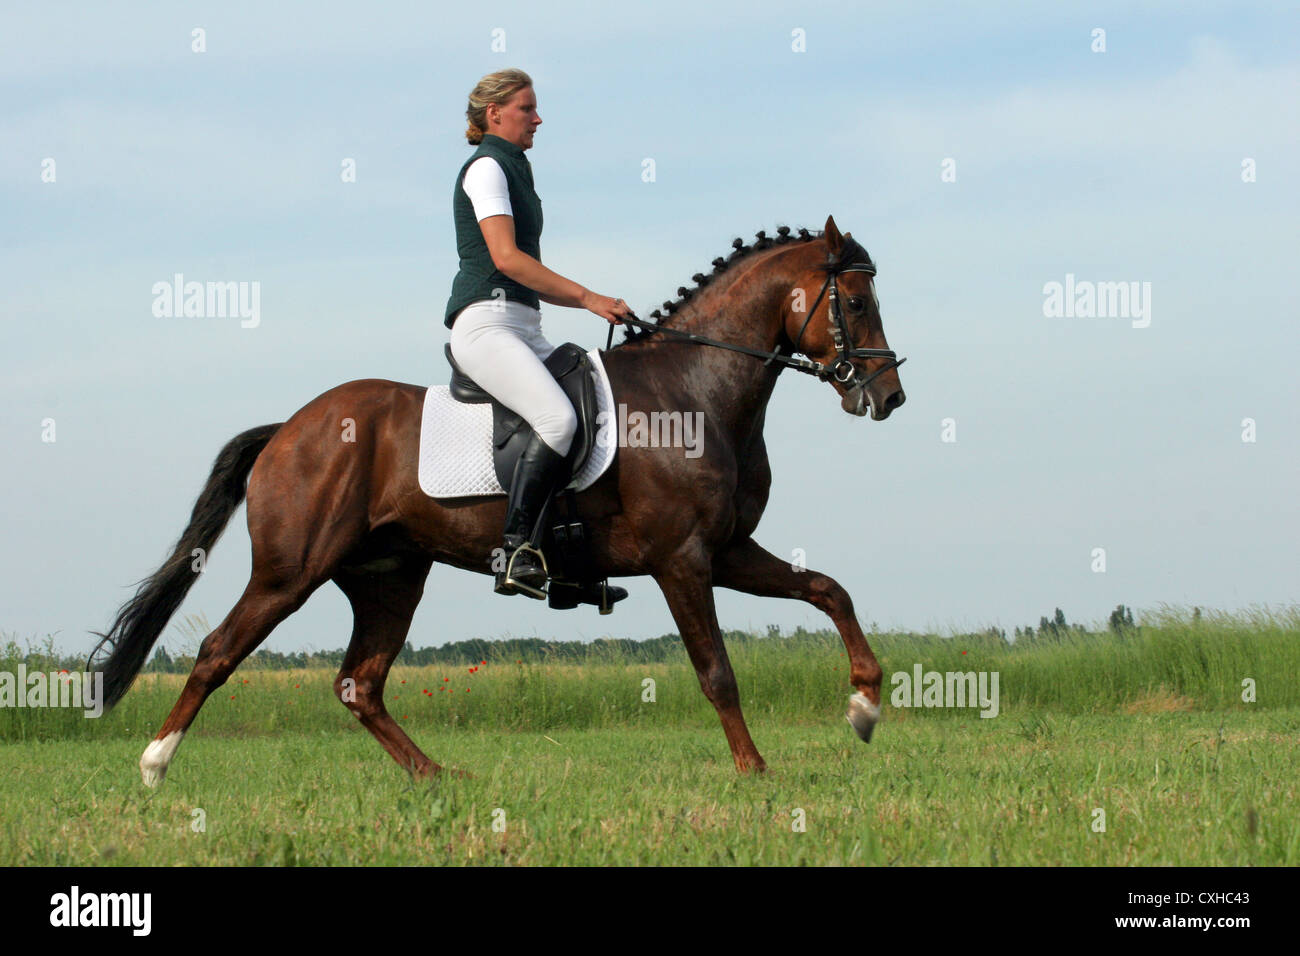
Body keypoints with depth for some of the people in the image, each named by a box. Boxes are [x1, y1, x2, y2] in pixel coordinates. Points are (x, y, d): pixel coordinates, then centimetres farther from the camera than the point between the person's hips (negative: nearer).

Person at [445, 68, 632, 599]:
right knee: (558, 418, -30)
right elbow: (506, 257, -16)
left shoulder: (514, 171, 25)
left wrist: (595, 304, 12)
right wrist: (588, 297, -15)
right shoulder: (486, 168, -3)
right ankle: (515, 554, -31)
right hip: (486, 321, -10)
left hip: (524, 331, 10)